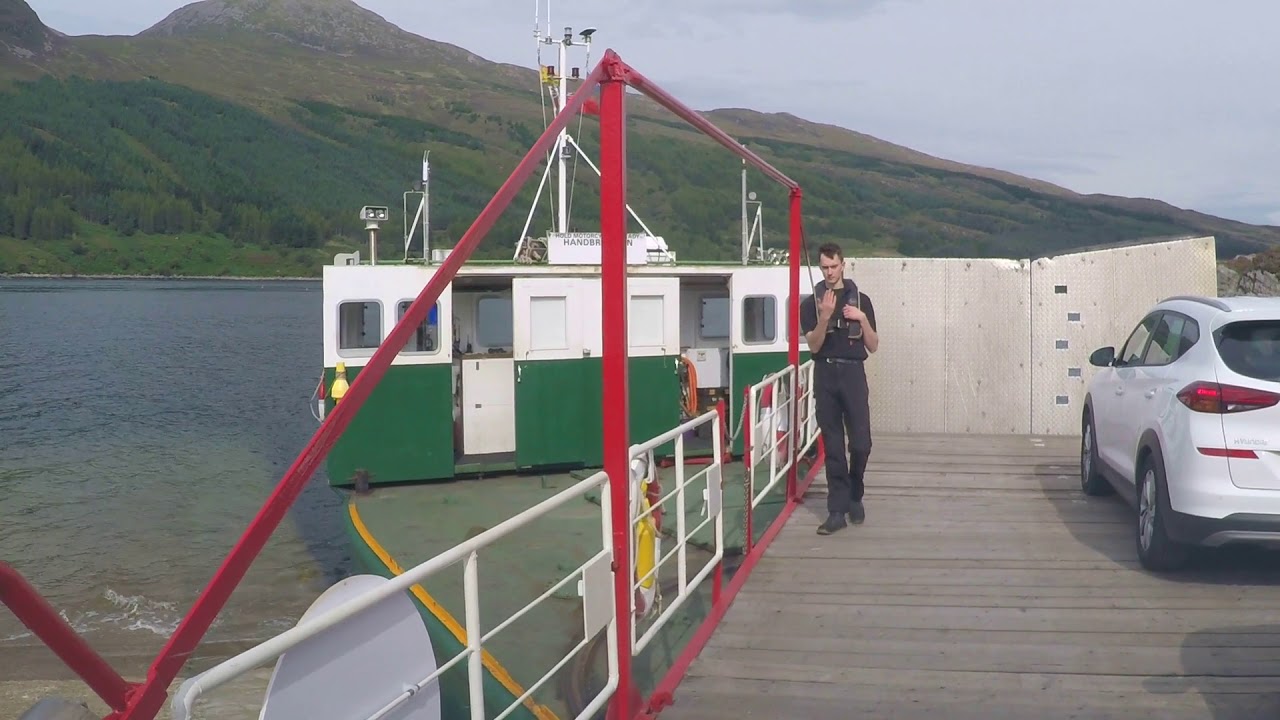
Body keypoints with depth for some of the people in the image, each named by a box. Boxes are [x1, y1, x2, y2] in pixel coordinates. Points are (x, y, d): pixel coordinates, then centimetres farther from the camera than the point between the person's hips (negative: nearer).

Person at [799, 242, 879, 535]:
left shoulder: (860, 300, 7)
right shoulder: (811, 303, 6)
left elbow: (873, 347, 7)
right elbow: (813, 345, -5)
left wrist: (862, 318, -9)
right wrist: (824, 316, -20)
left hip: (853, 373, 0)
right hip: (825, 374, 0)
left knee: (861, 442, -6)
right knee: (833, 445, 1)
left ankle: (854, 496, 20)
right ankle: (837, 510, 4)